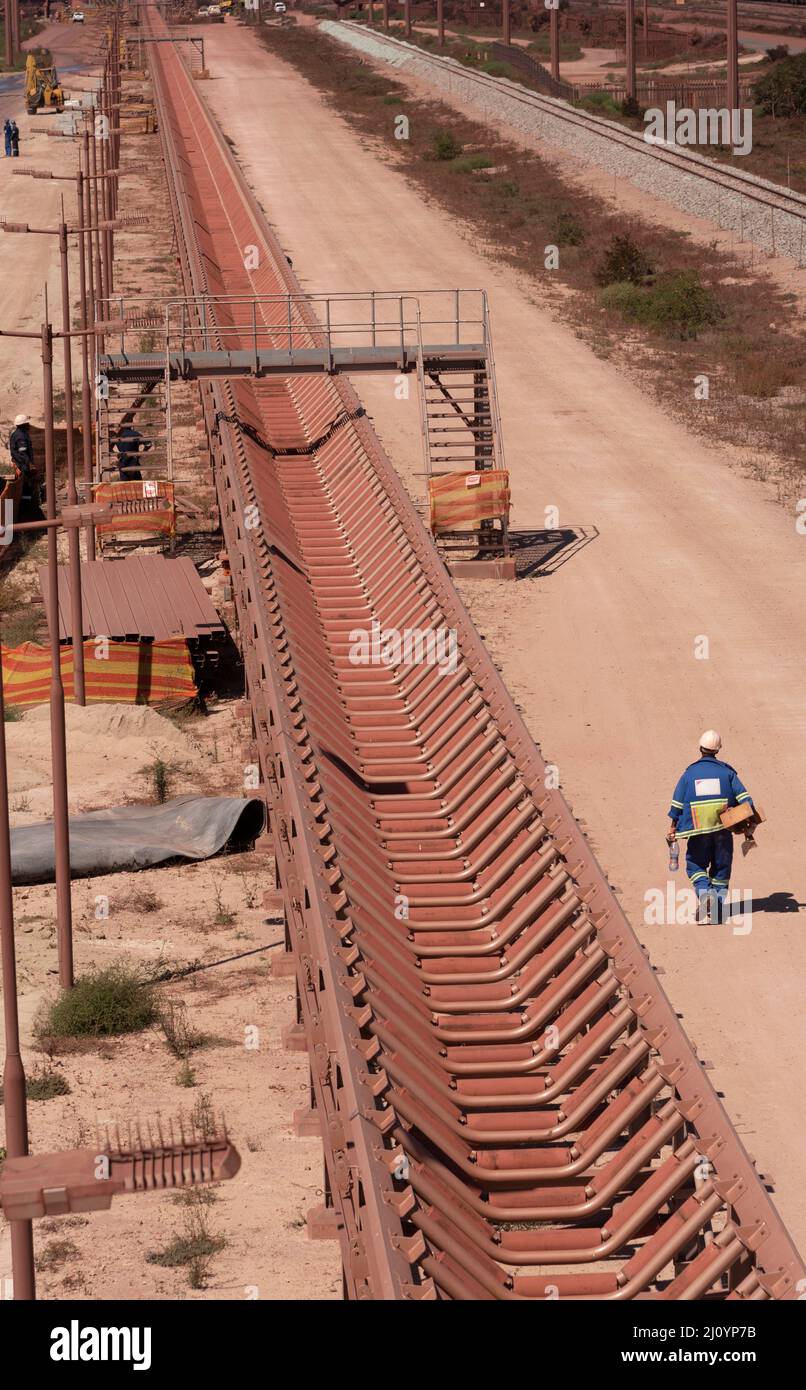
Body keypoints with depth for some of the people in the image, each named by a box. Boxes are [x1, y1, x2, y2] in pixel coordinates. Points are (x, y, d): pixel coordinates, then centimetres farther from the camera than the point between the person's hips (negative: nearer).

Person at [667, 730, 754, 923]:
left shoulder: (690, 772, 2)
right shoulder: (727, 771, 3)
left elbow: (677, 803, 4)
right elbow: (744, 798, -3)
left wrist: (672, 828, 12)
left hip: (698, 830, -1)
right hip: (723, 828, 1)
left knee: (695, 865, 12)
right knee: (721, 867, 12)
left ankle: (704, 892, -15)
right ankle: (718, 907, 9)